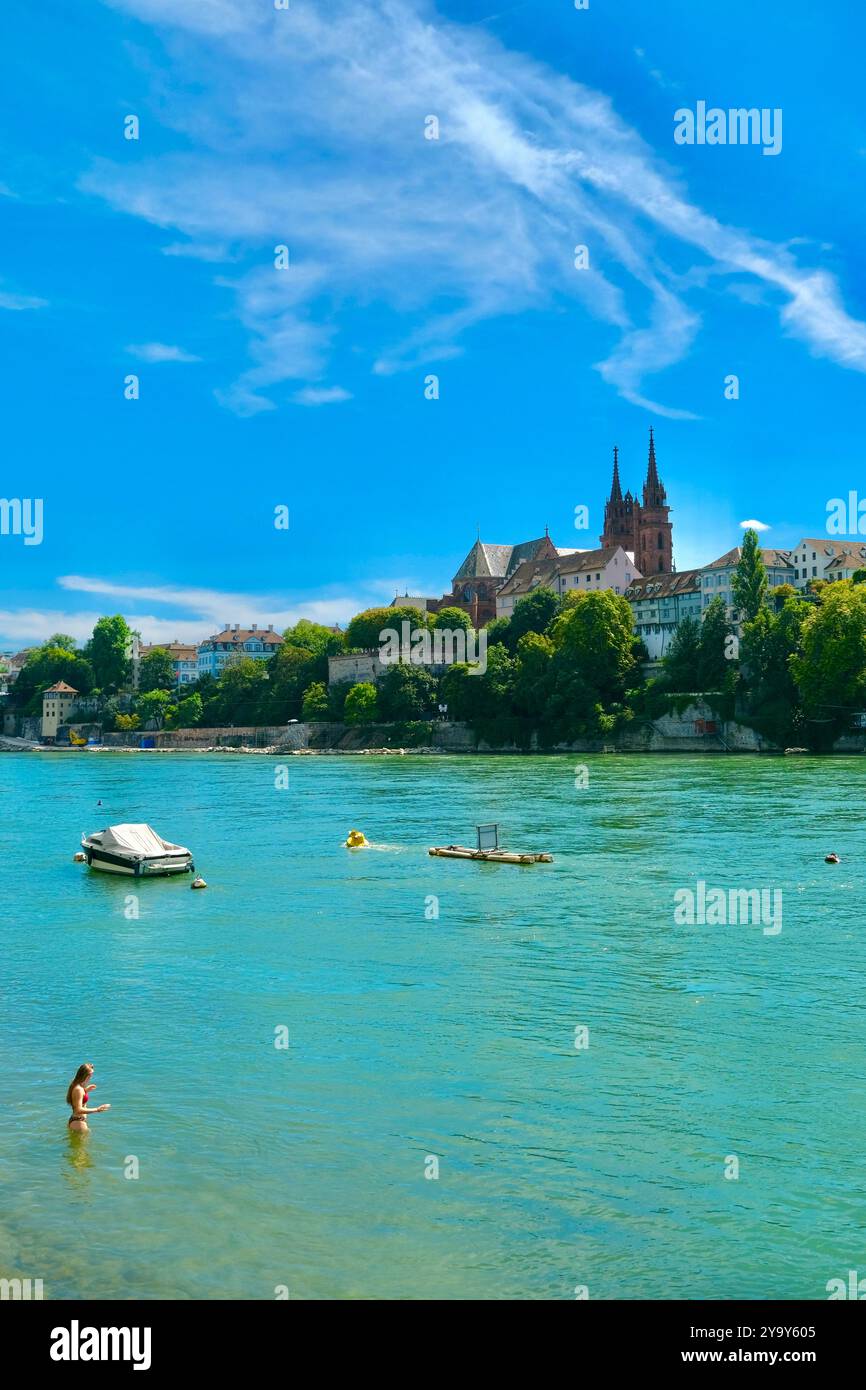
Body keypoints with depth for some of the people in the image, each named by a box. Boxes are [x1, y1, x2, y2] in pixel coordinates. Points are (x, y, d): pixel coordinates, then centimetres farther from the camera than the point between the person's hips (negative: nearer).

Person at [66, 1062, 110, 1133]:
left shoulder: (76, 1086, 5)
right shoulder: (78, 1089, -24)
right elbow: (79, 1110, -29)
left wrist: (85, 1090, 19)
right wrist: (97, 1110, -31)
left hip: (74, 1120, 10)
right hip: (78, 1121, -10)